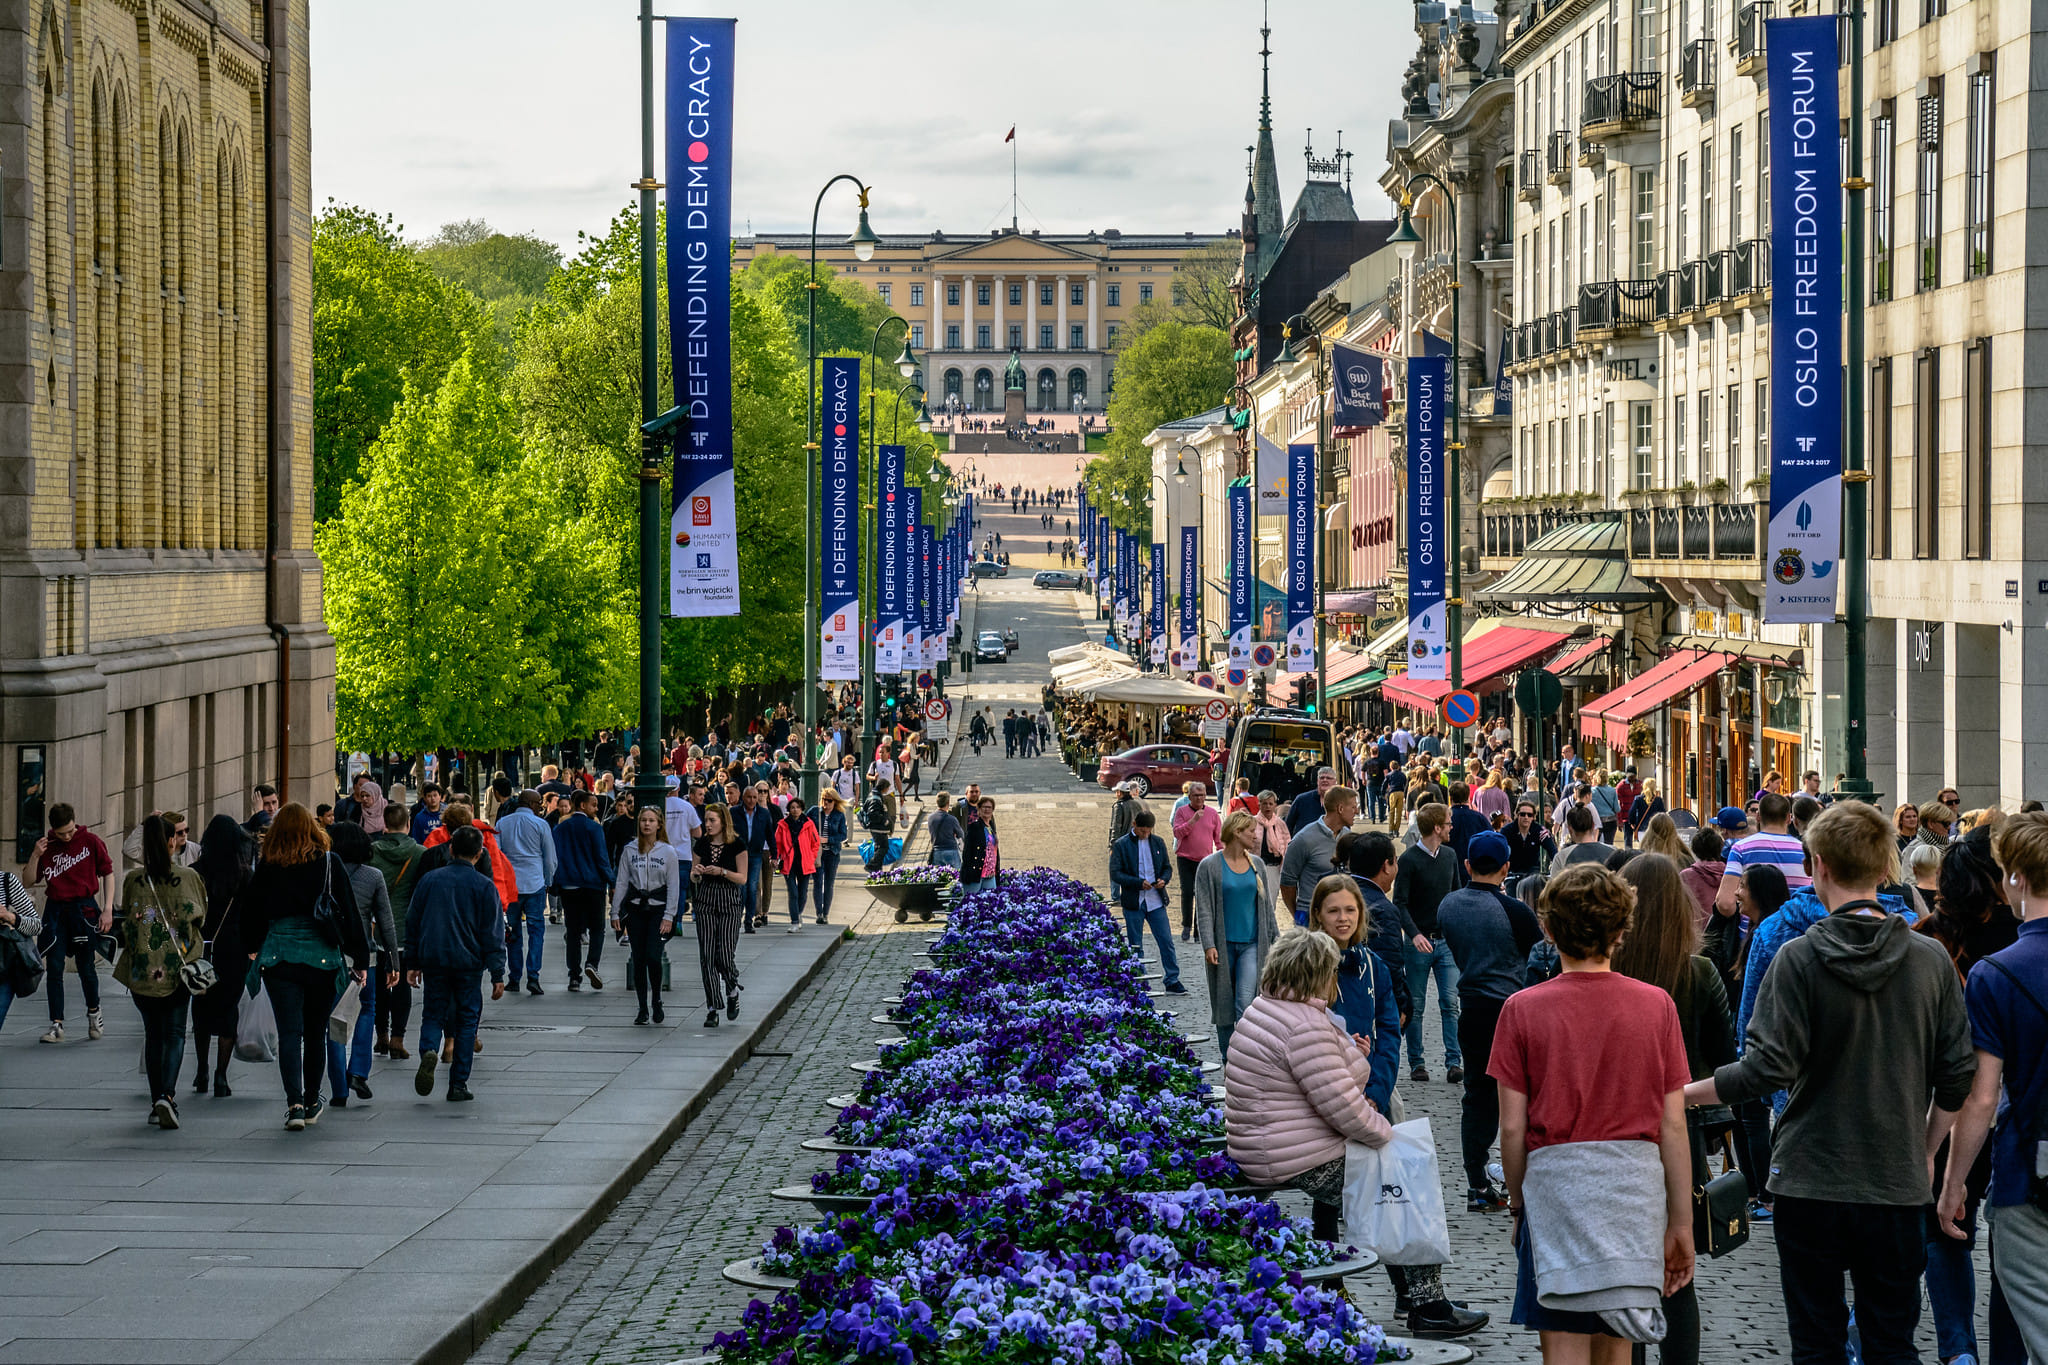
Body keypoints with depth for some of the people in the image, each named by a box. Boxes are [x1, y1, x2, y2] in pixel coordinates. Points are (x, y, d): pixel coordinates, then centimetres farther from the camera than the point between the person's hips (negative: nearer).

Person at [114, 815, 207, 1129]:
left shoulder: (132, 879, -3)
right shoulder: (189, 877, -5)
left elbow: (126, 921, 4)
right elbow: (201, 919, 2)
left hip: (142, 968, 1)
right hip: (179, 965, -1)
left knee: (153, 1032, 14)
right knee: (174, 1032, 2)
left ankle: (156, 1099, 15)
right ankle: (167, 1095, -18)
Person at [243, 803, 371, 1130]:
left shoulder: (266, 867, -1)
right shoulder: (329, 864, -3)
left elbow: (251, 910, 9)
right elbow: (349, 912, -1)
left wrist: (251, 948, 27)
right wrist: (360, 958, 5)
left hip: (278, 957, 0)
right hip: (322, 956, 0)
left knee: (289, 1032, -2)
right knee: (315, 1031, 13)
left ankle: (295, 1103, -16)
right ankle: (311, 1103, 23)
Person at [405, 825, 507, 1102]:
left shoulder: (429, 880, 5)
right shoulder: (484, 886, -3)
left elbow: (413, 924, 10)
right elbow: (493, 934, -4)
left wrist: (412, 963, 18)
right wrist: (497, 975, -2)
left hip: (433, 959, 2)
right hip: (468, 963, -2)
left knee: (433, 1015, 12)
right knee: (466, 1020, 7)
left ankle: (429, 1051, -21)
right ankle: (458, 1085, 5)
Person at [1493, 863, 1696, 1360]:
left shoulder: (1523, 1008, -5)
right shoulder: (1656, 1006, 0)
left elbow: (1512, 1127, -4)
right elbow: (1672, 1125, 0)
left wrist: (1518, 1203, 10)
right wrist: (1681, 1223, 6)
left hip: (1555, 1184, -2)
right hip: (1635, 1186, 2)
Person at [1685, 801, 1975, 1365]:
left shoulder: (1800, 958, -12)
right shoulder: (1930, 959, -1)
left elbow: (1768, 1068, -17)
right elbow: (1958, 1074, 3)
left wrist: (1679, 1093, -5)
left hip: (1810, 1178, -3)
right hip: (1895, 1183, 3)